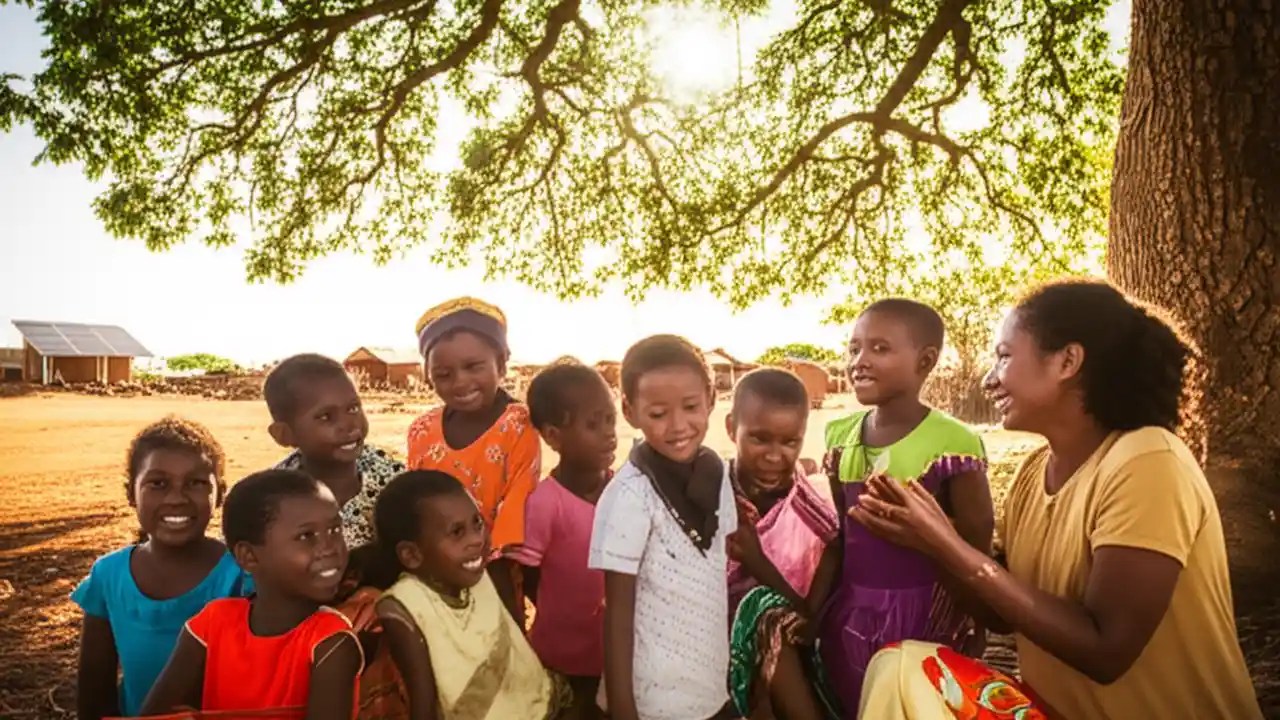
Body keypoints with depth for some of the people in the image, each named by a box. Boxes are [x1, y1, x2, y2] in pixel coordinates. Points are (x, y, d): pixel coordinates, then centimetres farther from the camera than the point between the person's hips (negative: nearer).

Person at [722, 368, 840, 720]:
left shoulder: (815, 512, -6)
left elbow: (816, 617, -9)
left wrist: (757, 561, -22)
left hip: (795, 654, 0)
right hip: (720, 651, 1)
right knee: (772, 614, -23)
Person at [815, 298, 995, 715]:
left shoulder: (952, 442, -15)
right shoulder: (841, 436, 2)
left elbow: (976, 550, -9)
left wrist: (965, 634, -6)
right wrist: (811, 610, 8)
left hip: (923, 616, -5)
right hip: (849, 615, 6)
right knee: (850, 709, 18)